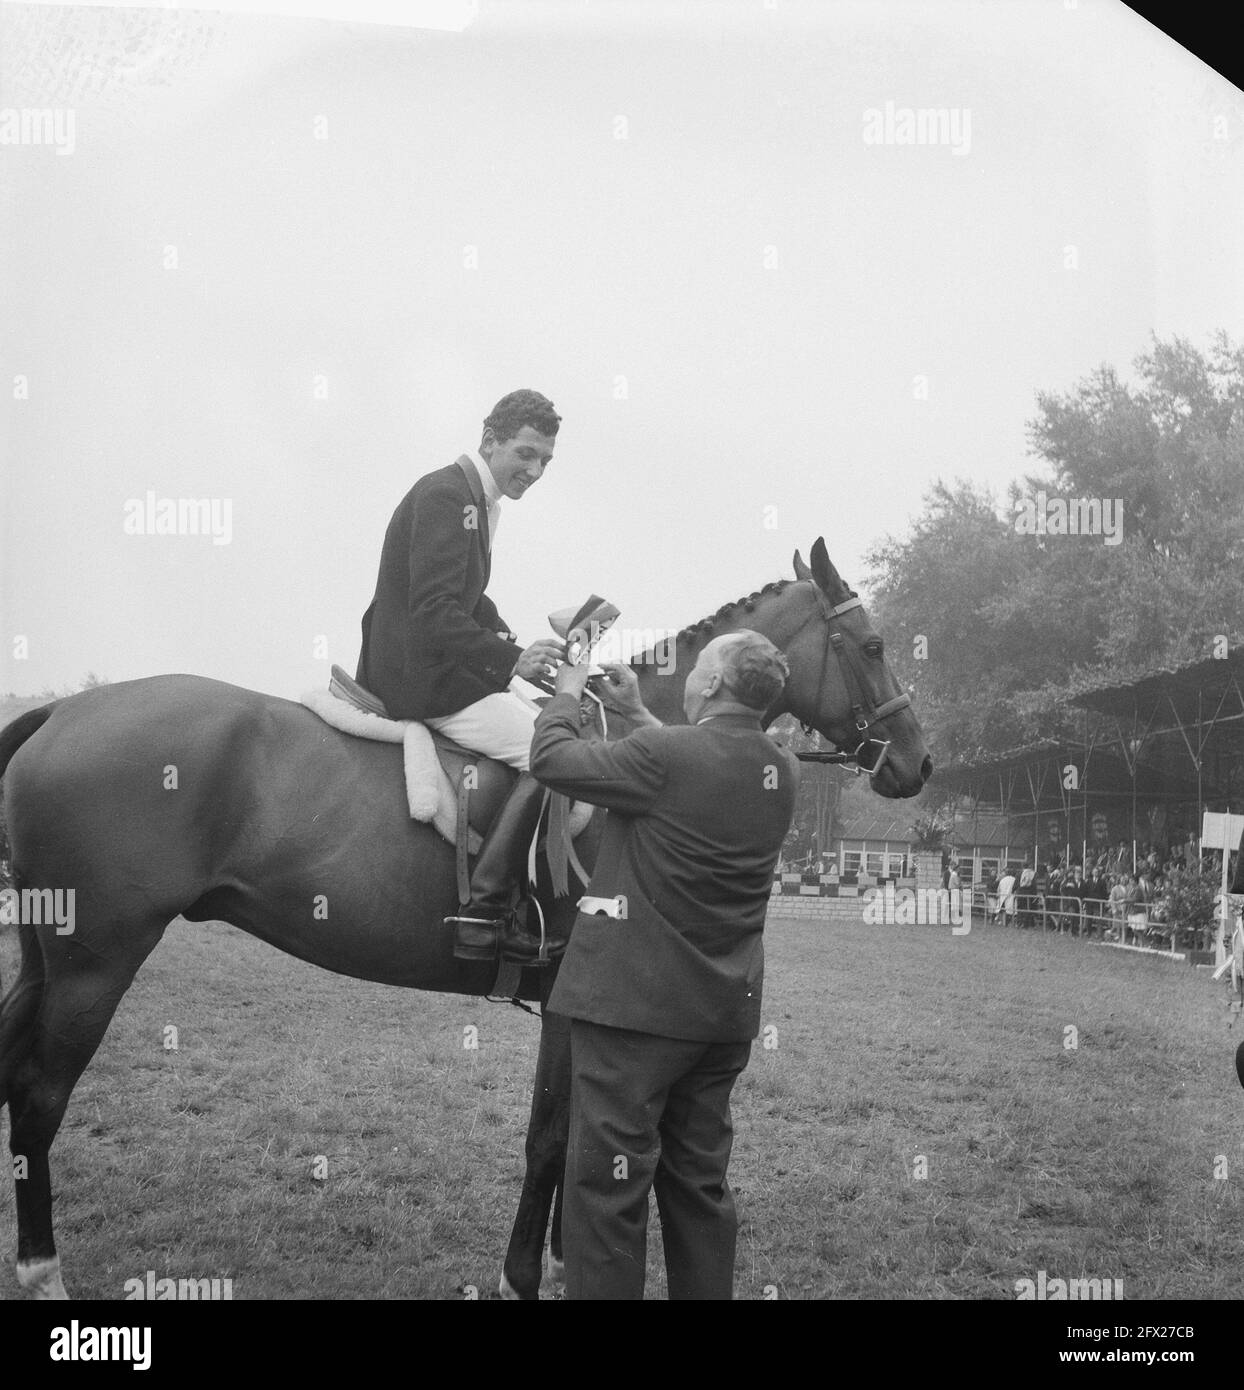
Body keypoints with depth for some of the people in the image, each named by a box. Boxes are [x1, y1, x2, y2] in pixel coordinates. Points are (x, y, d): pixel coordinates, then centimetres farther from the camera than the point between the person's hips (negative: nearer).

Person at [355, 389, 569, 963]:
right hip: (418, 675, -11)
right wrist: (511, 659, -29)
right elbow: (433, 613, -25)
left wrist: (515, 649, 8)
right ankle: (484, 913, -18)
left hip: (438, 665, 11)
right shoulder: (446, 495, -16)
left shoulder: (476, 498, 16)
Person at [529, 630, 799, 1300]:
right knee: (700, 1182, 17)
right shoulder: (783, 773, 3)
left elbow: (552, 759, -9)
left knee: (605, 1183, 1)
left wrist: (567, 693, 8)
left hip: (636, 1004, -7)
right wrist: (636, 710, 25)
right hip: (727, 1011, 7)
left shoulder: (666, 756, -19)